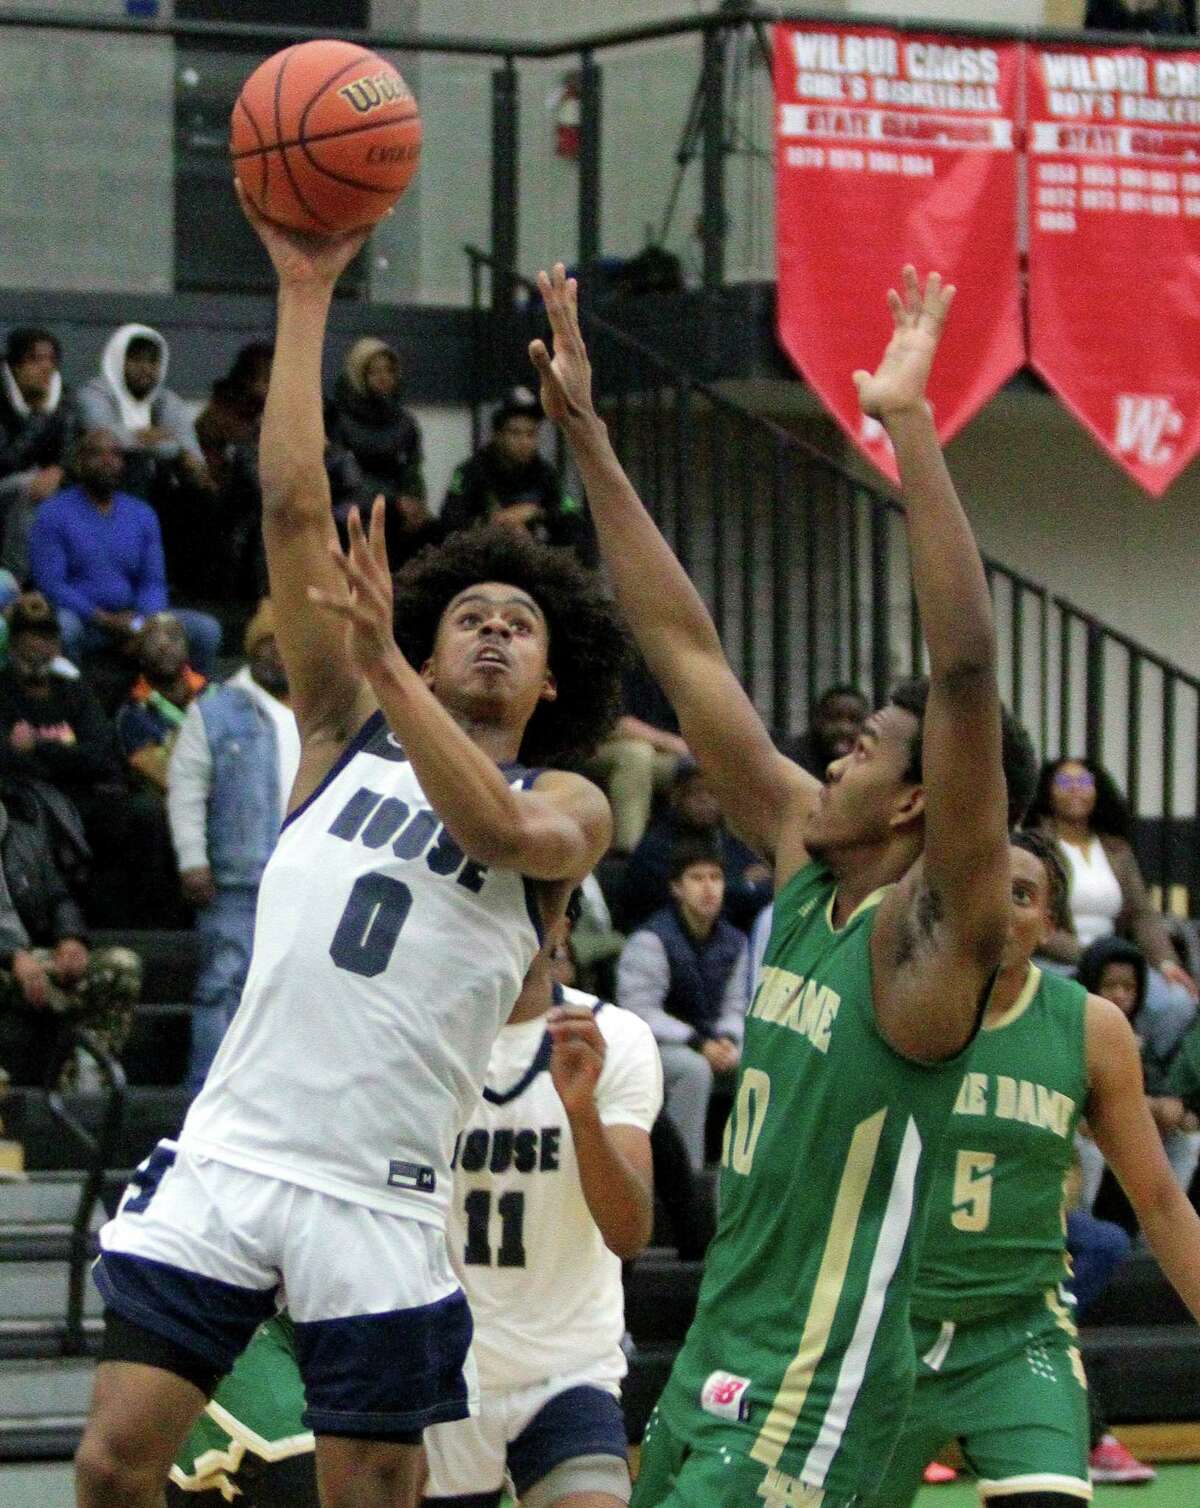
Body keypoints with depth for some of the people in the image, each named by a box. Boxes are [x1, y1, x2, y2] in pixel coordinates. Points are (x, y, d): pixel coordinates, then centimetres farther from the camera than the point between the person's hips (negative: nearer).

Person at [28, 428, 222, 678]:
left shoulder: (142, 514, 13)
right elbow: (50, 582, -9)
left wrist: (142, 624, -13)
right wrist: (105, 620, -19)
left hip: (131, 620, 4)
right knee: (61, 627, -40)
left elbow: (153, 582, 9)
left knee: (206, 629, -15)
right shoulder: (54, 514, -1)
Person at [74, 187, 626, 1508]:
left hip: (381, 1196, -2)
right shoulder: (345, 735, 14)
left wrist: (387, 664, -22)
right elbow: (293, 505, 8)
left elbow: (494, 824, -18)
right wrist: (305, 296, 4)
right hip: (229, 1152, 2)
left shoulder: (567, 806, 8)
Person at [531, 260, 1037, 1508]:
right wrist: (587, 437, 12)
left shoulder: (935, 932, -11)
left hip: (813, 1385, -9)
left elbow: (967, 668, -25)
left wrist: (909, 424, -28)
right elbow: (684, 650, 13)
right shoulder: (807, 864, 10)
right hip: (717, 1359, 9)